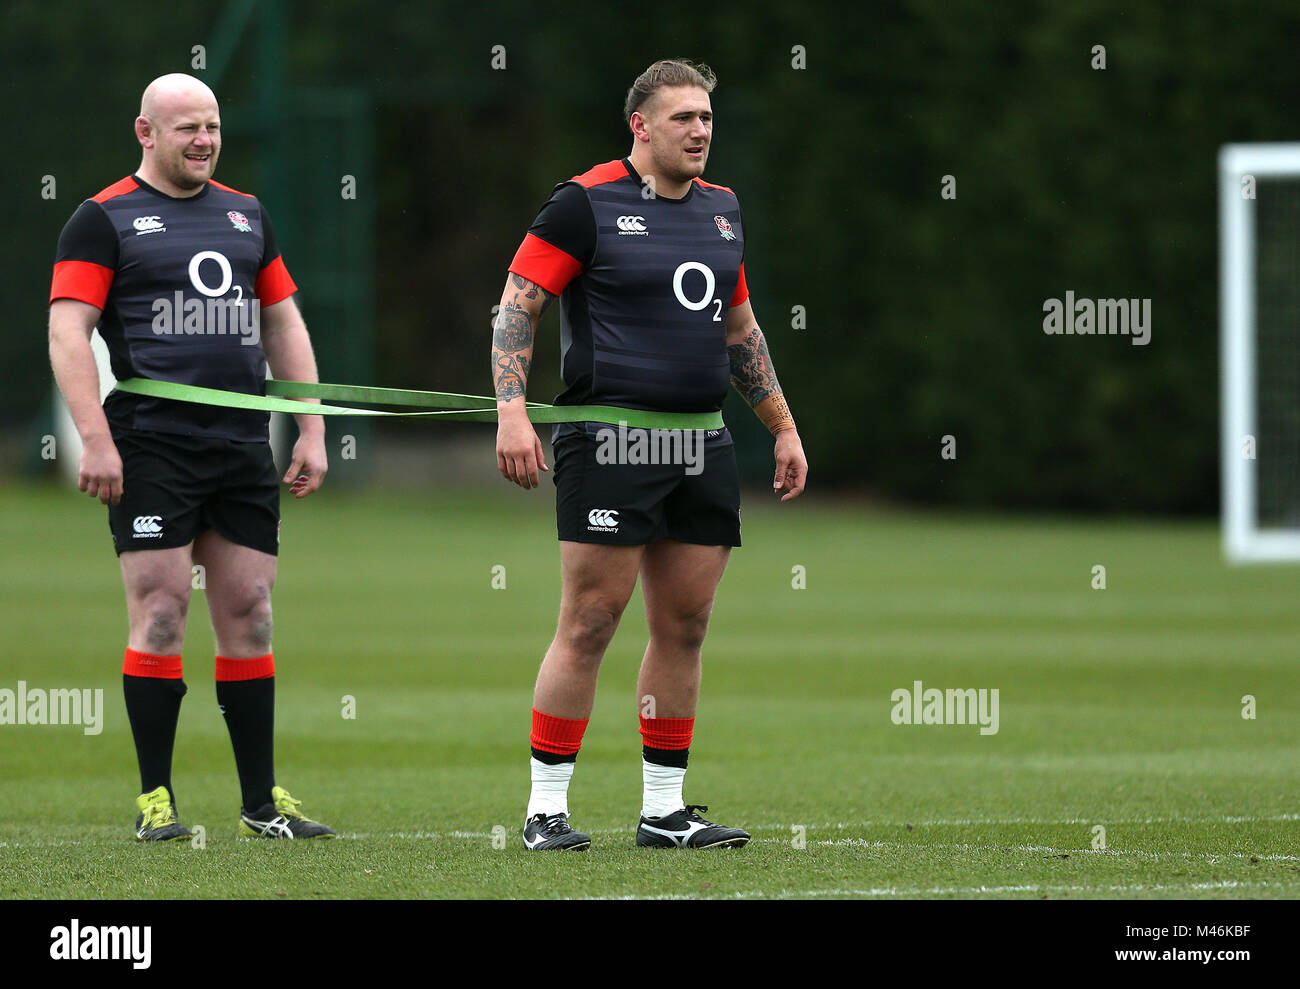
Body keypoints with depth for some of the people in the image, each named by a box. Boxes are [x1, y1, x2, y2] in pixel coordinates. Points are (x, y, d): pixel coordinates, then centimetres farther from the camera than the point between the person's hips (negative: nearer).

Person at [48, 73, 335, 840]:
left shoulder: (246, 214, 17)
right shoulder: (105, 219, 0)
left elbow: (284, 323, 21)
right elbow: (68, 330, -6)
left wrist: (312, 431, 13)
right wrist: (96, 439, -16)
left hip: (243, 445, 5)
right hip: (151, 445, -5)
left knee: (249, 613, 4)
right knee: (161, 610, -7)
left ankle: (262, 802, 8)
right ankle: (156, 799, -1)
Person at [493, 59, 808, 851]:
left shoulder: (722, 209, 15)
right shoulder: (587, 202, -5)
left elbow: (741, 329, 25)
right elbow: (516, 306, -6)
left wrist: (784, 427, 23)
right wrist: (512, 411, -17)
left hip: (703, 448, 7)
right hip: (609, 442, -6)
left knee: (684, 626, 6)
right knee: (590, 622, -8)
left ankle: (665, 808, 13)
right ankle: (546, 808, -2)